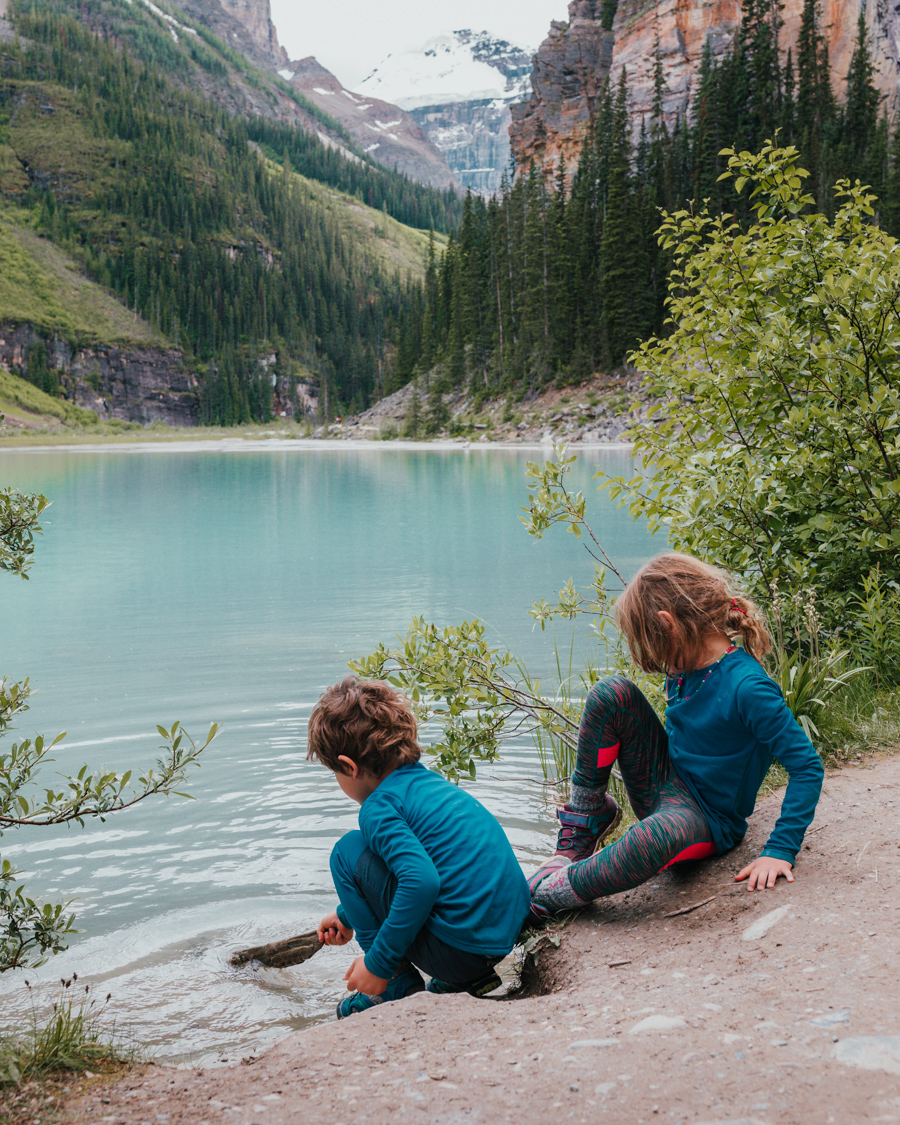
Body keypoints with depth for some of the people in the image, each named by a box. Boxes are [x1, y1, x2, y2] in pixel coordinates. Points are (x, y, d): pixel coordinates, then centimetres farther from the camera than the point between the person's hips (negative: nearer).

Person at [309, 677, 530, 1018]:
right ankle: (467, 978, 20)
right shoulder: (428, 781, 16)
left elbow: (421, 881, -27)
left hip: (457, 948, -9)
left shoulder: (378, 807, -12)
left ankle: (398, 985, 5)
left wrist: (378, 964, -17)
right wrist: (347, 914, 42)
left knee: (349, 852, 0)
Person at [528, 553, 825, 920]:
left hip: (706, 818, -7)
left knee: (661, 834, -44)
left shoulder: (747, 688, -26)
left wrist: (779, 851, -28)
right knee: (610, 693, -11)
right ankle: (583, 826, -1)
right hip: (666, 784, 8)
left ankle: (547, 895, -25)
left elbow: (808, 767, -25)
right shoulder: (686, 669, -2)